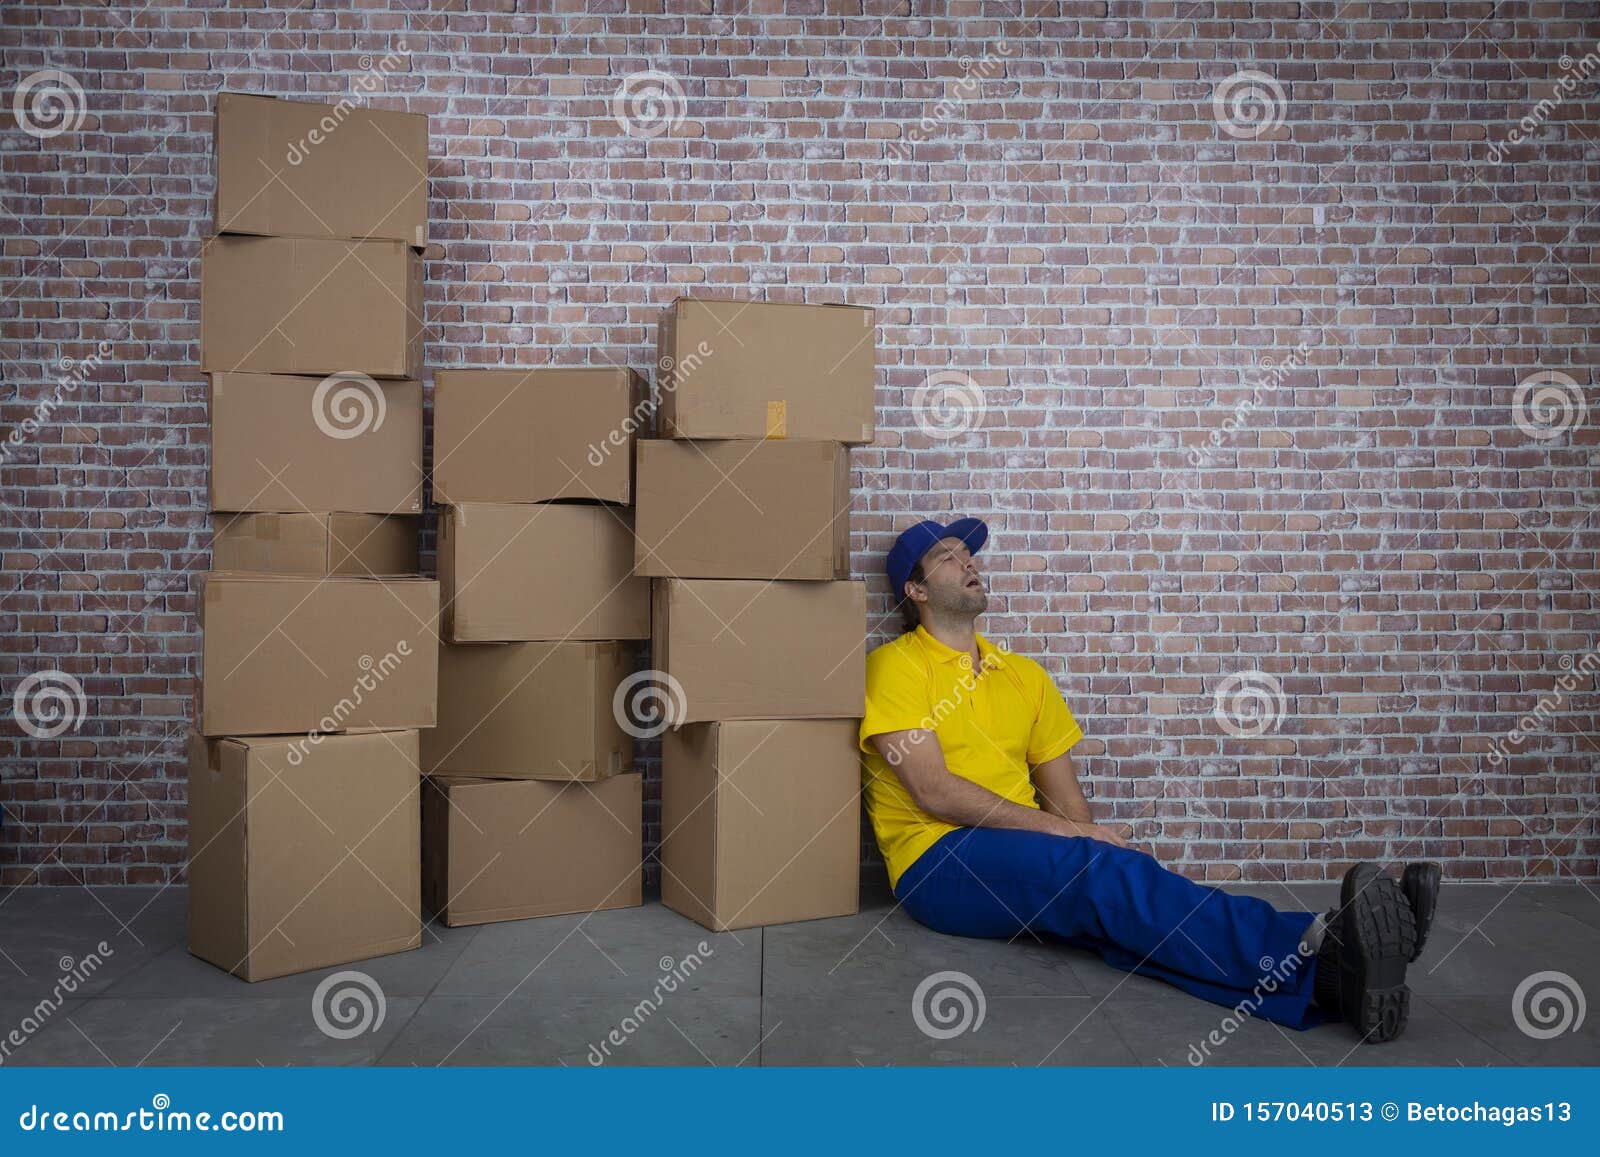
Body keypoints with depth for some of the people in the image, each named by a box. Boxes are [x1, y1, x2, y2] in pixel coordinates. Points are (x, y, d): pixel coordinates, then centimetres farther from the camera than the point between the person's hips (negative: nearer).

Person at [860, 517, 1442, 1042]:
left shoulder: (1022, 673, 21)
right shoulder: (896, 667, 1)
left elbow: (1063, 793, 16)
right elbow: (932, 791, -11)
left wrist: (1091, 842, -8)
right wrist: (1064, 832, -16)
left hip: (1026, 858, 5)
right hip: (938, 863, -5)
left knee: (1126, 910, -28)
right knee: (1102, 872, -32)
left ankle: (1325, 981, -50)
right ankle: (1313, 946, -49)